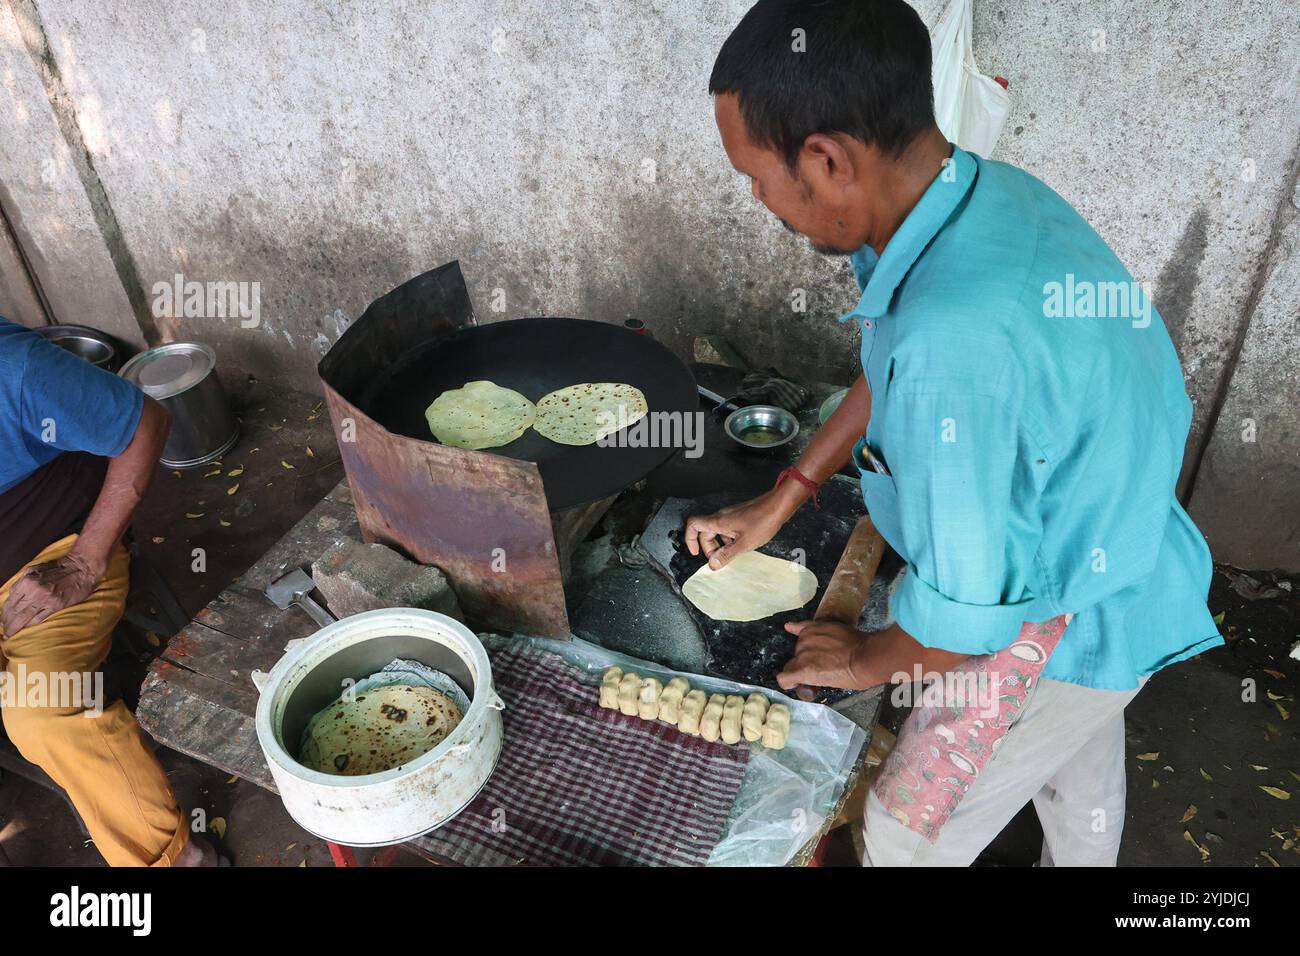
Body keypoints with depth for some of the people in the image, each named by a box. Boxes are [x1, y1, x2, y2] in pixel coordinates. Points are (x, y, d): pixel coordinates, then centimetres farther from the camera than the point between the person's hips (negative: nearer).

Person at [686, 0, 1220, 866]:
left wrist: (869, 660, -9)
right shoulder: (980, 189, -12)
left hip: (1061, 623, -8)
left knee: (911, 828, 13)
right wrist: (775, 506, 8)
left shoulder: (957, 339, -42)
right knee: (1078, 775, 34)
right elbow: (886, 378, 4)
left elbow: (964, 616, -31)